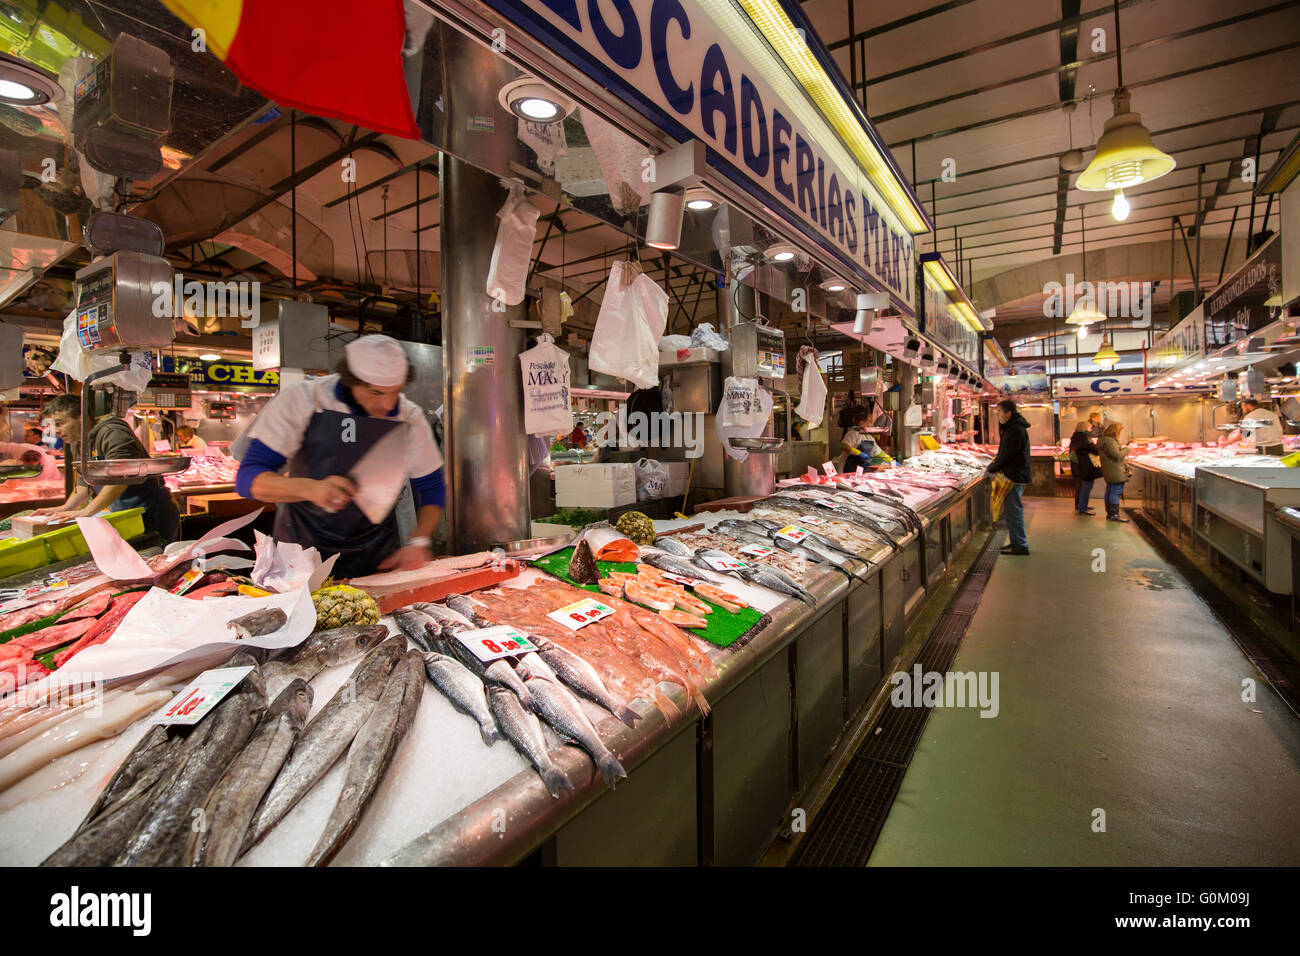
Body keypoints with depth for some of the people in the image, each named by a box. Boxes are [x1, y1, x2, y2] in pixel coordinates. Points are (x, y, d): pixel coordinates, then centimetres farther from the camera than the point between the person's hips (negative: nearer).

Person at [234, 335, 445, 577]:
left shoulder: (410, 416, -5)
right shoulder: (300, 401, -12)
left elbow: (431, 488, 0)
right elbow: (248, 478, -14)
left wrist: (419, 541, -16)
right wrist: (311, 489, -33)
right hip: (305, 550, -2)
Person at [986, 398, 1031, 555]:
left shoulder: (1016, 431, -19)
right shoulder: (1012, 428, 16)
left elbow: (1006, 455, -20)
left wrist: (991, 468, -8)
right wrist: (995, 464, 6)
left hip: (1014, 477, -10)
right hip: (1014, 476, 10)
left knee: (1014, 511, -5)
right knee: (1011, 510, 15)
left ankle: (1020, 546, 1)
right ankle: (1017, 542, 23)